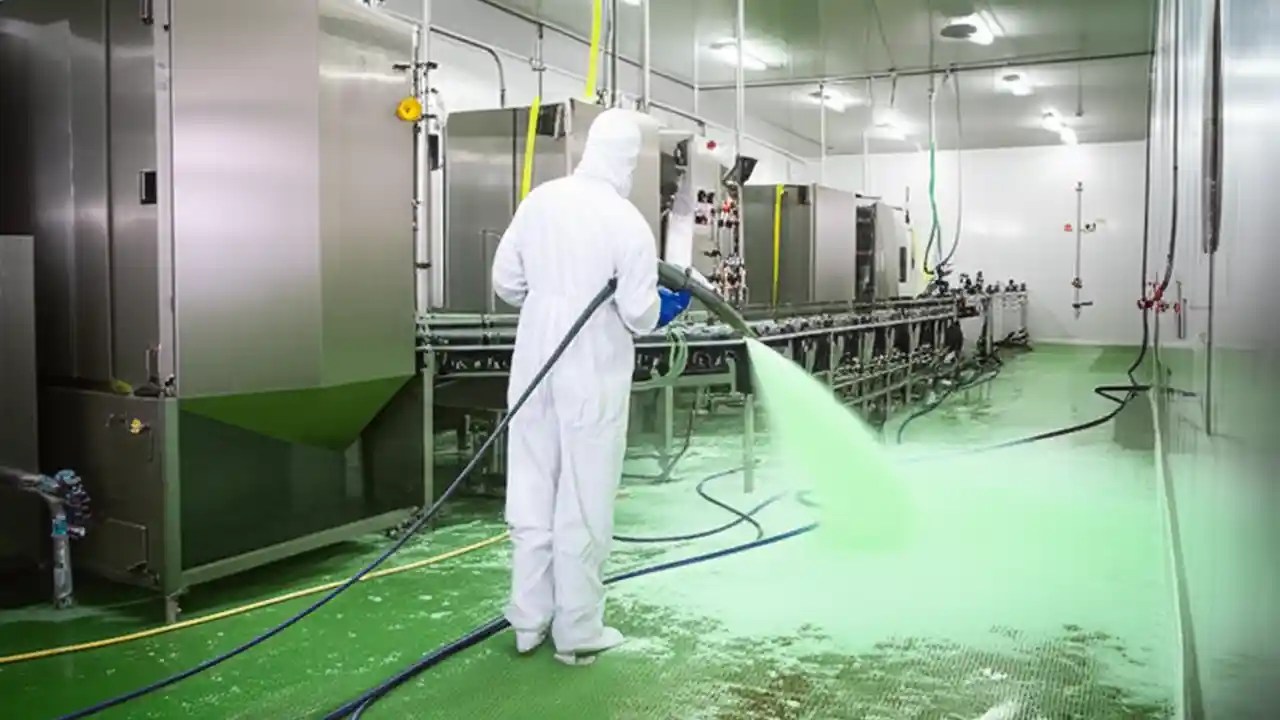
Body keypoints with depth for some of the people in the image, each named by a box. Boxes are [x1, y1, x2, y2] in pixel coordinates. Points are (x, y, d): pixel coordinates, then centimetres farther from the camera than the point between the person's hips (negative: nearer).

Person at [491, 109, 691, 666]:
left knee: (532, 493, 12)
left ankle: (529, 621, 23)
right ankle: (577, 632, 14)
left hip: (535, 365, 5)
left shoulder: (539, 200, 1)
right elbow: (639, 315, -14)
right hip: (593, 375, -5)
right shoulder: (627, 222, -13)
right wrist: (665, 307, 8)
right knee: (584, 503, 5)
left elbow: (506, 283, 5)